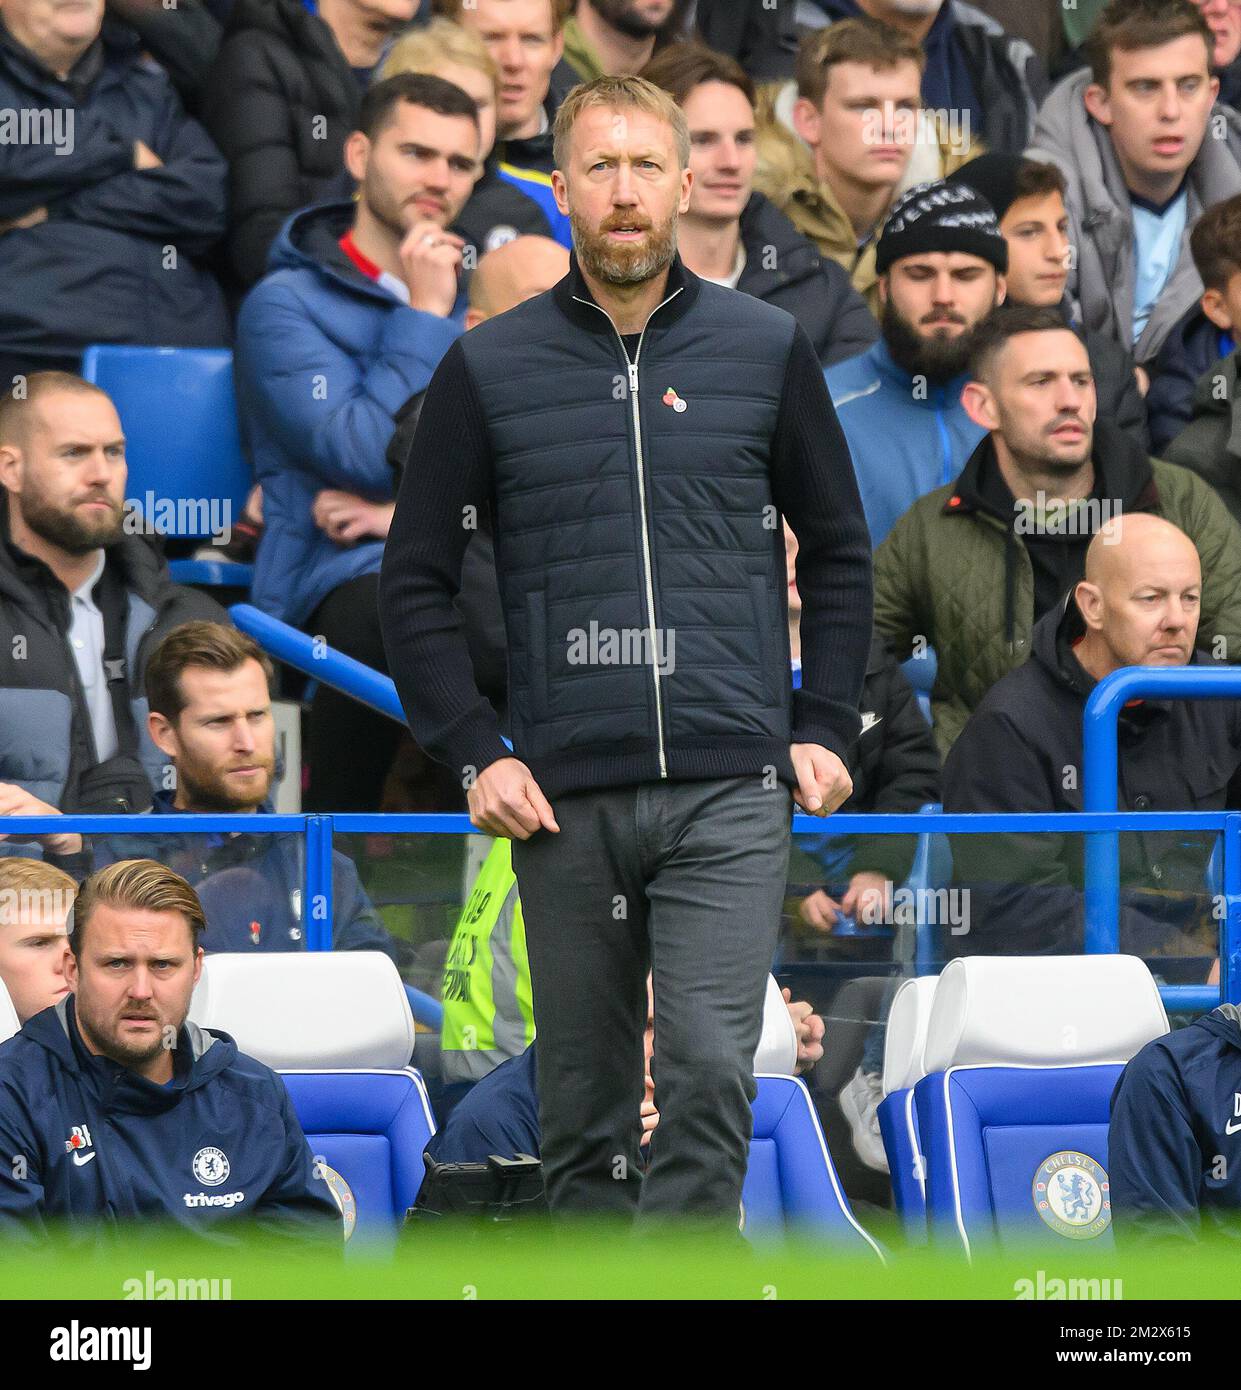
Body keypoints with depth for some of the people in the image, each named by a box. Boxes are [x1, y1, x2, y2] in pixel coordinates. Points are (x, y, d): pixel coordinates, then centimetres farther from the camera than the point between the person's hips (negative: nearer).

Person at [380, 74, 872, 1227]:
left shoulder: (765, 350, 5)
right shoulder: (490, 369, 4)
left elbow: (836, 549, 15)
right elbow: (415, 579, 8)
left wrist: (824, 729, 7)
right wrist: (472, 753, -1)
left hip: (729, 794, -1)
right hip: (566, 800, 1)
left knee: (709, 1073, -13)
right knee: (582, 1101, 8)